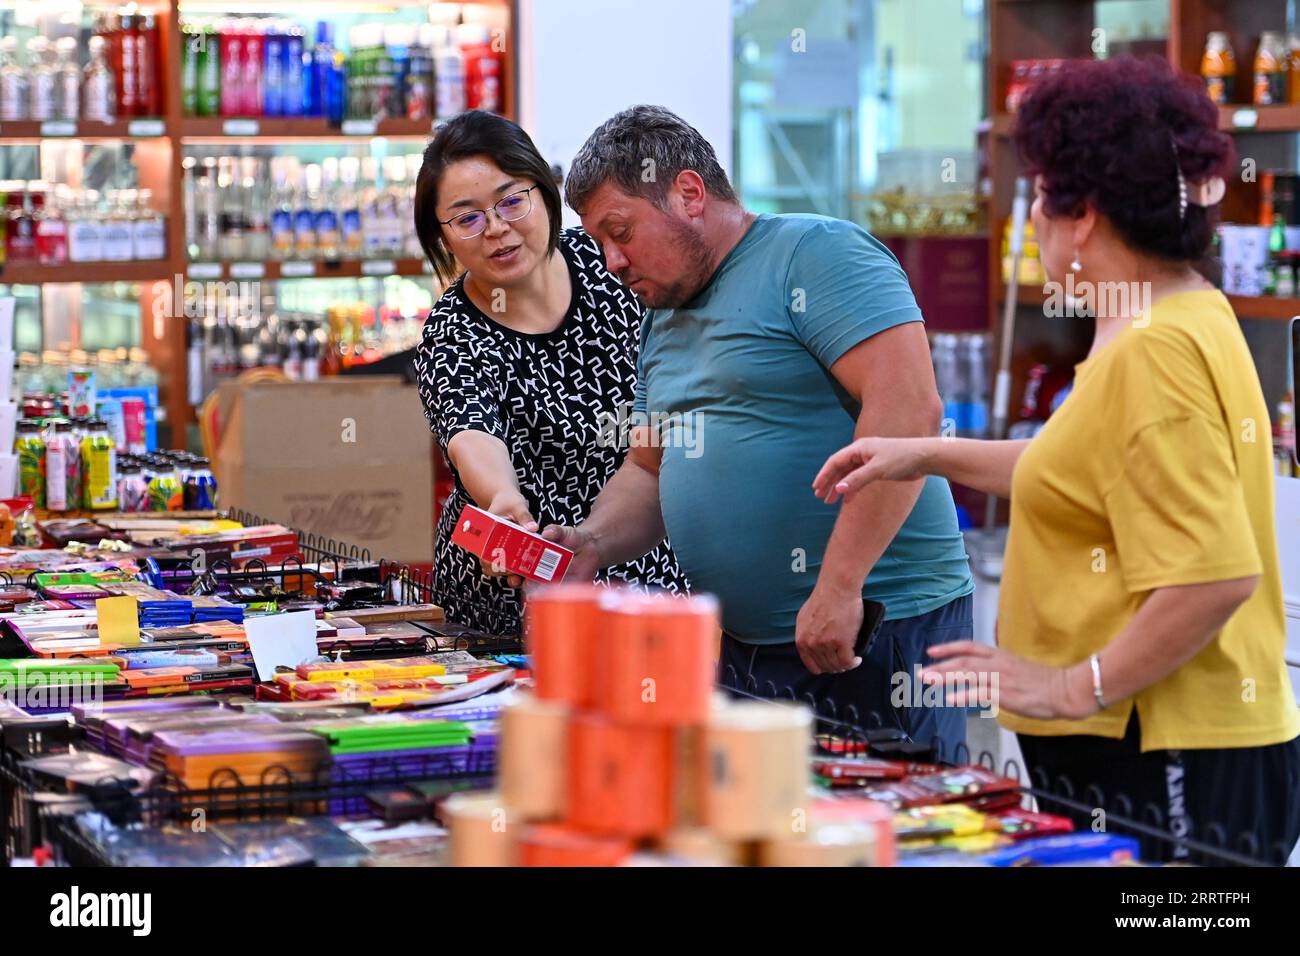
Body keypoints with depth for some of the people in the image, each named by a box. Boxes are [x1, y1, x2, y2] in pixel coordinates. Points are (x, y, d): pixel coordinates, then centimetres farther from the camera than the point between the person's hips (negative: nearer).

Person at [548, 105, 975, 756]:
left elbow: (908, 408, -21)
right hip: (741, 647, 8)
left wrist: (839, 586, -23)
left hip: (876, 628, -8)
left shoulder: (814, 253, -9)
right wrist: (592, 543, 4)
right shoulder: (663, 322, 19)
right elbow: (648, 471, 27)